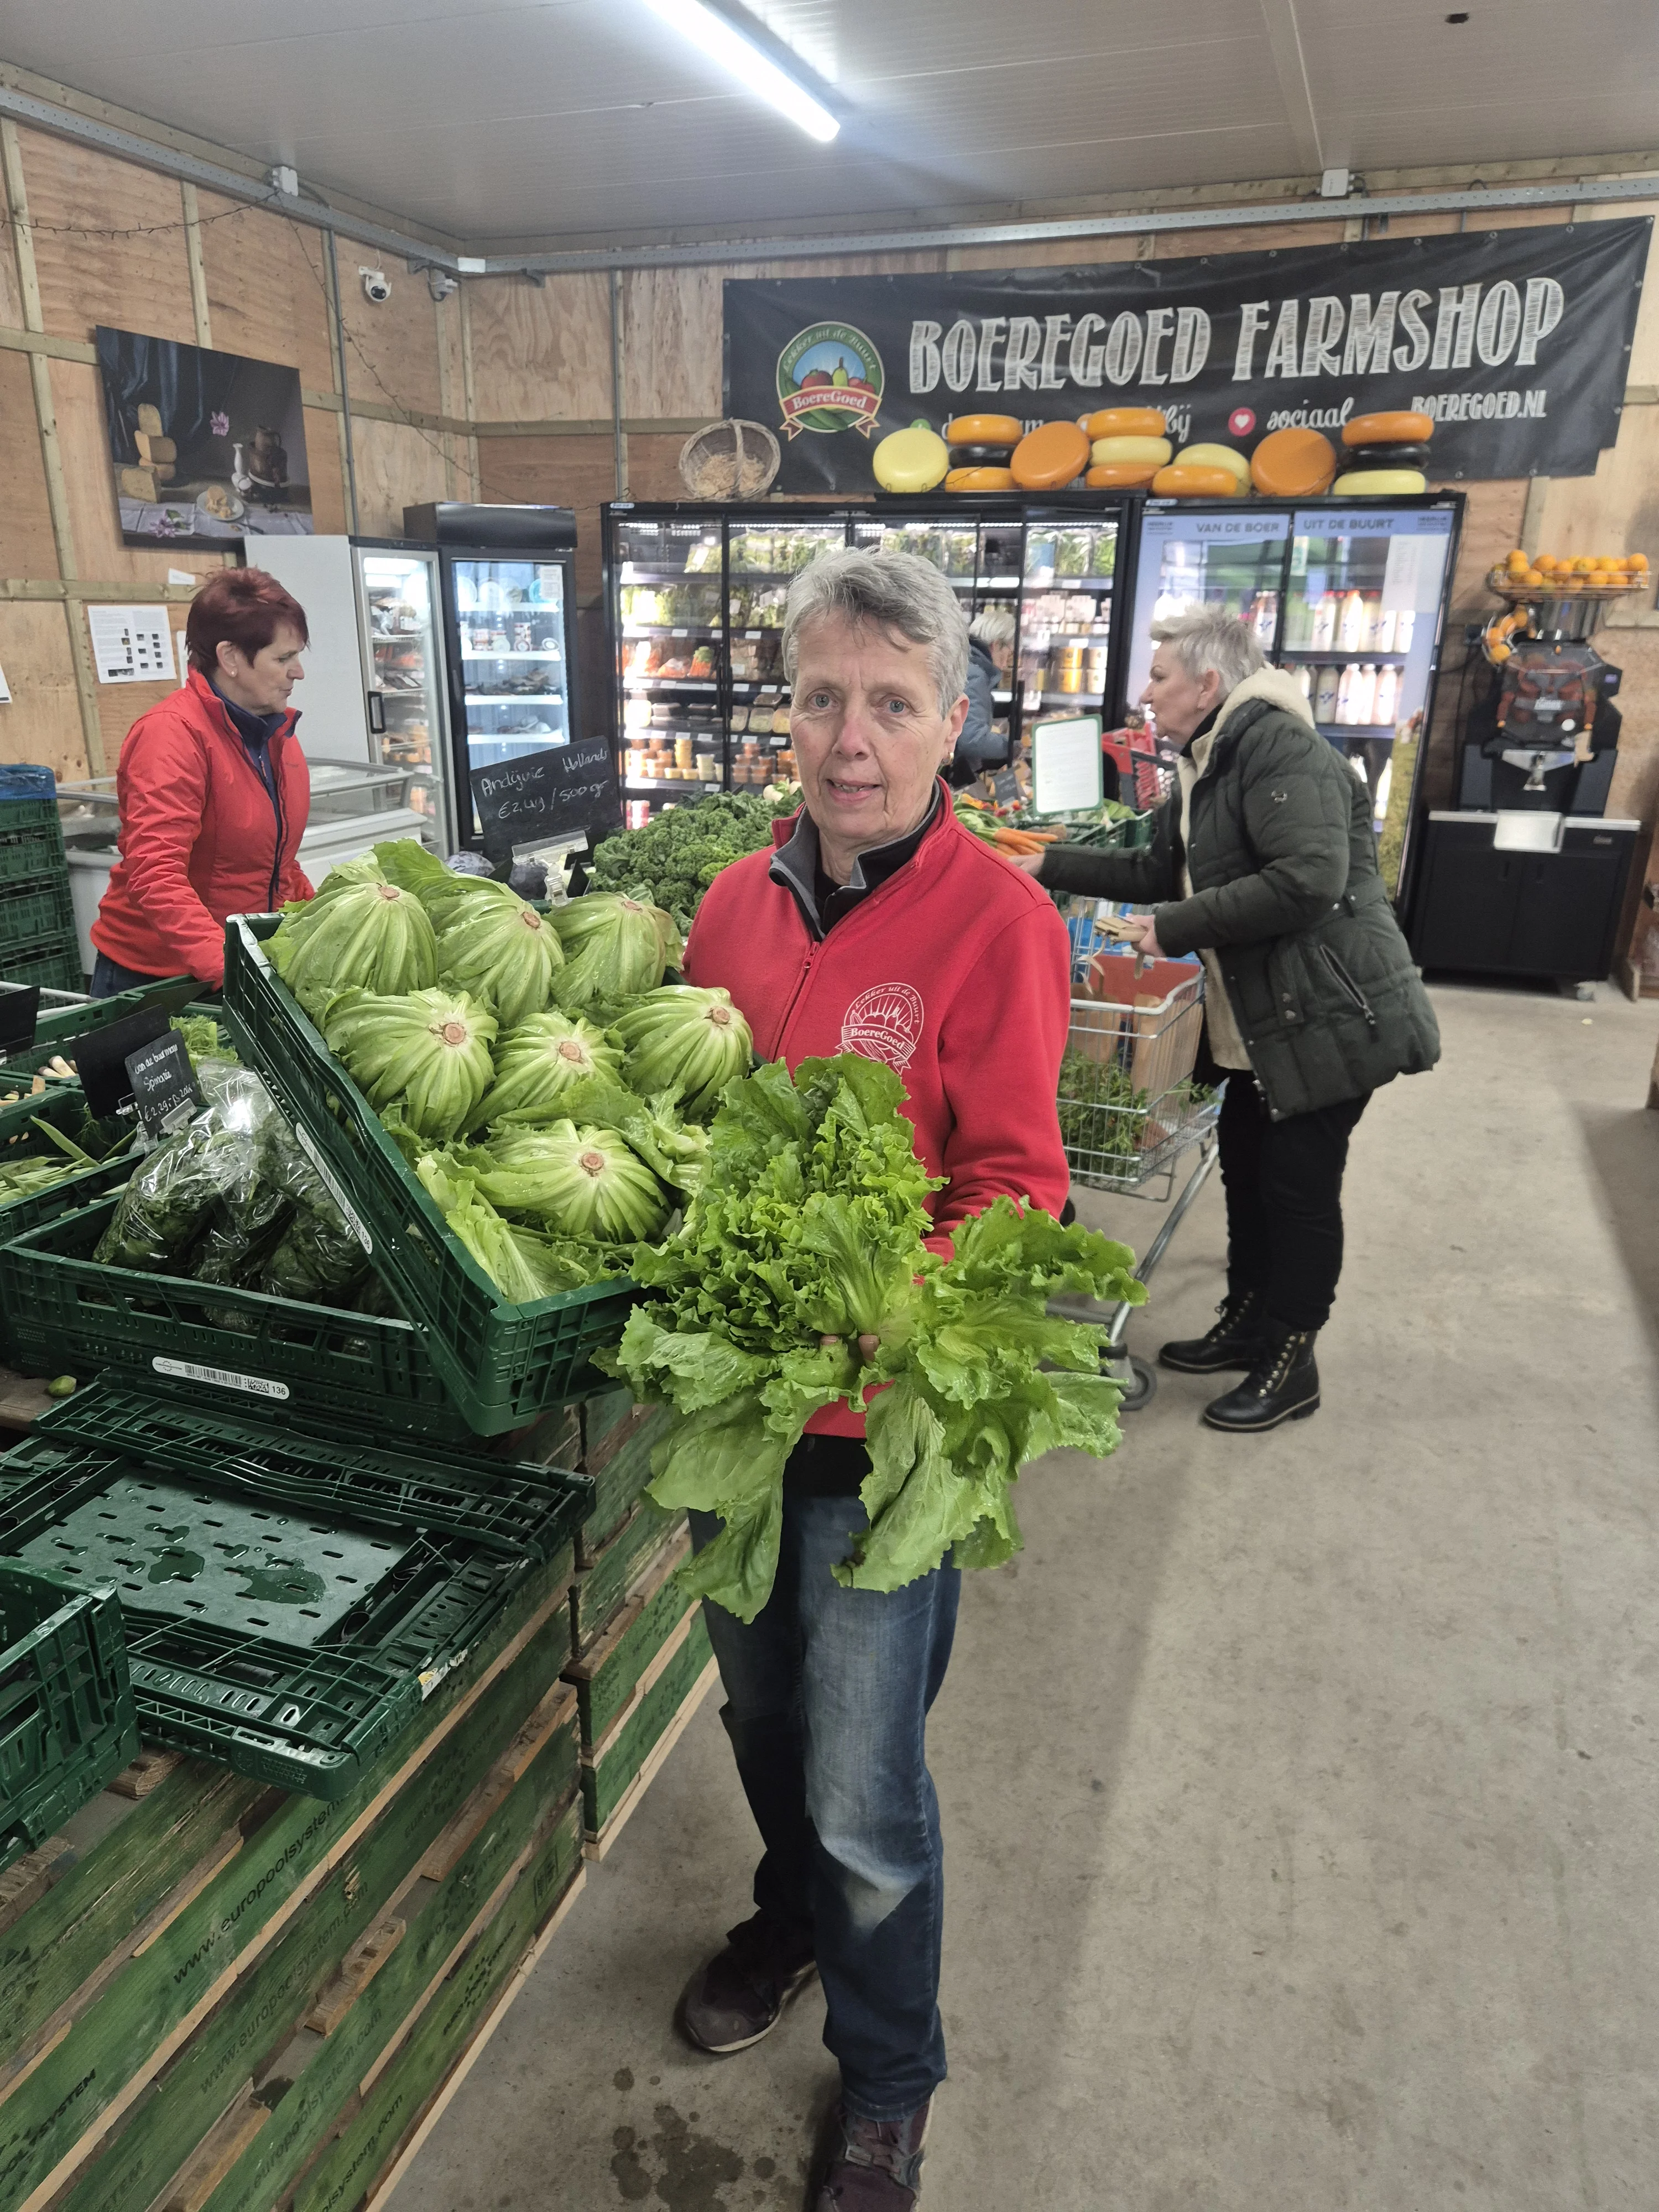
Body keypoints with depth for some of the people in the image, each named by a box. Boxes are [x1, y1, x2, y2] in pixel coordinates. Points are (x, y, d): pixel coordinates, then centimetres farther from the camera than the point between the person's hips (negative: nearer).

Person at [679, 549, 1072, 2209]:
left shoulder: (996, 920, -14)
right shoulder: (736, 900, 2)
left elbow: (1010, 1187, -14)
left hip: (884, 1412, -5)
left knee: (865, 1796, 8)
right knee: (760, 1712, 26)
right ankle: (790, 1917, 57)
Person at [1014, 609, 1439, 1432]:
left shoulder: (1282, 751, -20)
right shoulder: (1206, 766, 13)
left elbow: (1308, 881, -30)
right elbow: (1160, 874, 20)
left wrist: (1177, 927, -23)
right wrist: (1052, 866, 14)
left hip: (1330, 1016, -10)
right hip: (1259, 1018, 10)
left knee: (1299, 1184, 0)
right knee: (1245, 1167, 17)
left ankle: (1290, 1364, 17)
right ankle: (1246, 1323, 35)